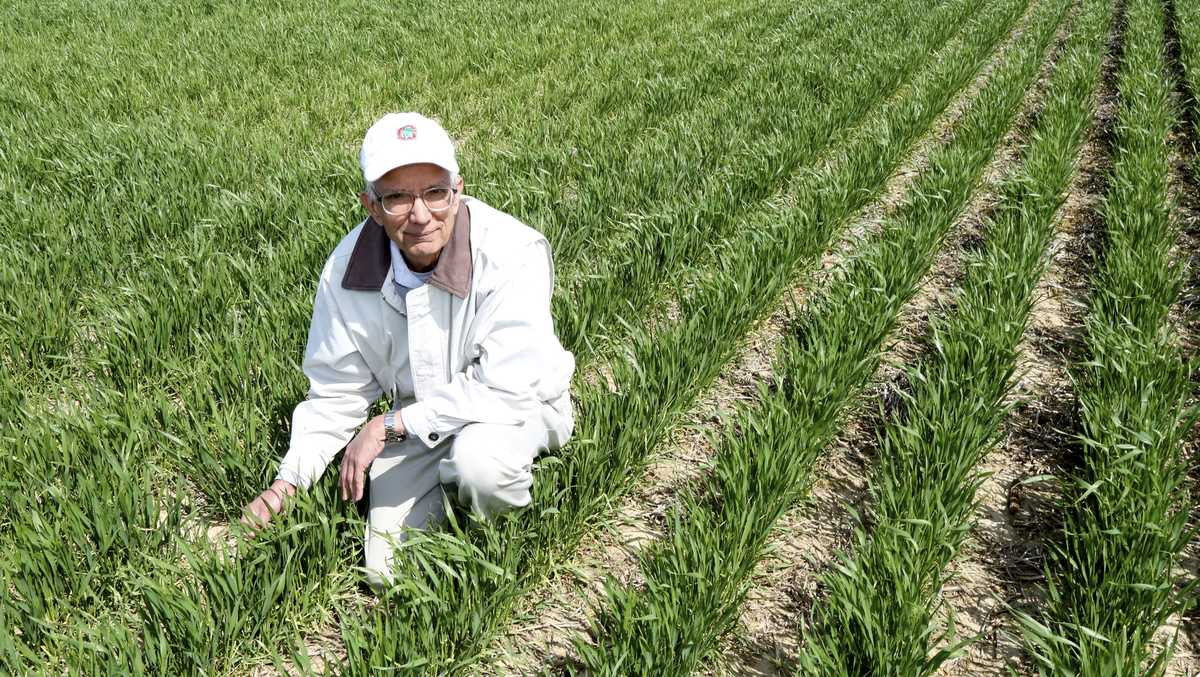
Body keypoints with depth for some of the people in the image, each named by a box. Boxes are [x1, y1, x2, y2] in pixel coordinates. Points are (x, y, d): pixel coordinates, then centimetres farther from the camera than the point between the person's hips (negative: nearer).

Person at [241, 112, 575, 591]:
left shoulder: (513, 253, -31)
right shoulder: (348, 266, -15)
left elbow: (505, 388, -32)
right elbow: (336, 390, -4)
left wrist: (390, 425, -27)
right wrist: (289, 481, -14)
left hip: (517, 405, -4)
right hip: (419, 418, 4)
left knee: (479, 461, -37)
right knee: (388, 573, -1)